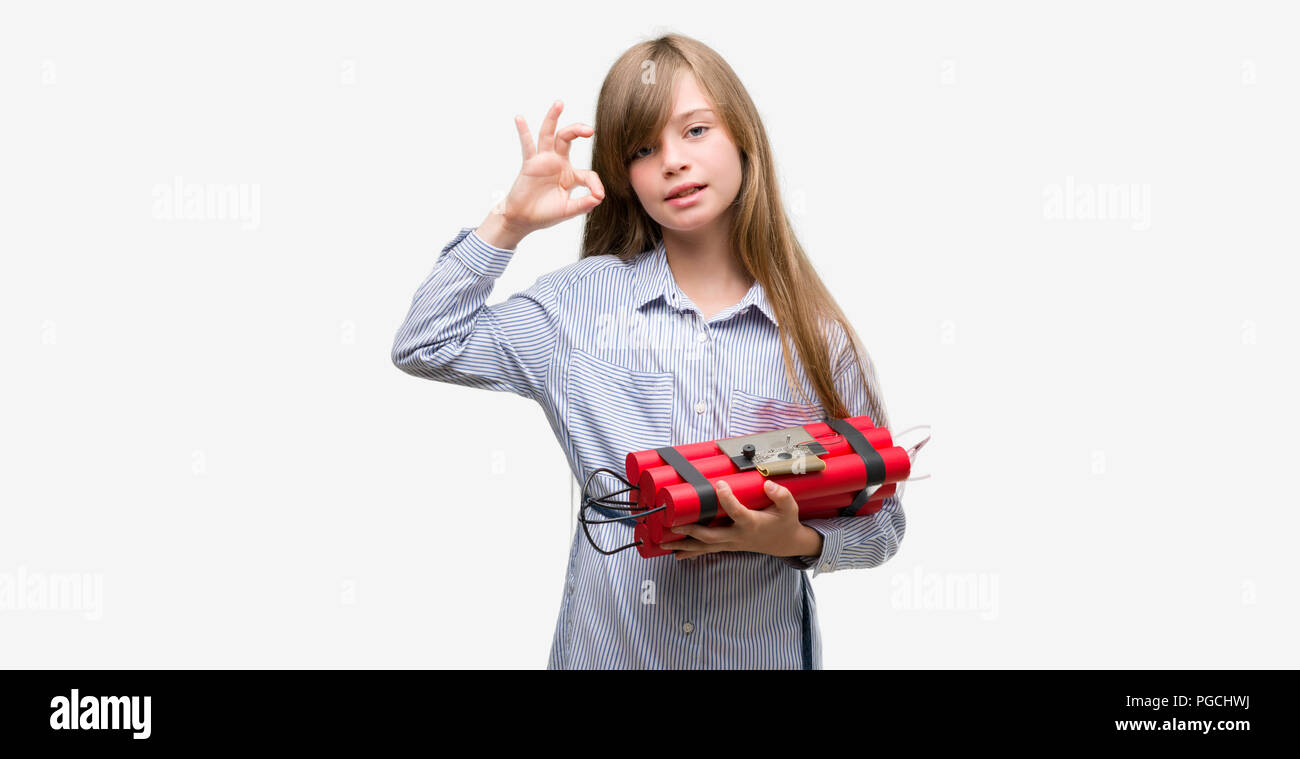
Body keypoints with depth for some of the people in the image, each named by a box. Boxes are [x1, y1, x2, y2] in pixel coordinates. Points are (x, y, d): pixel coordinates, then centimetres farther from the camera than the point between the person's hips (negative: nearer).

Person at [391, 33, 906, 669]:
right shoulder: (584, 301, -3)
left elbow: (881, 524, -2)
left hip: (760, 652, -1)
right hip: (606, 646, 1)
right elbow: (424, 346, -4)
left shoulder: (816, 333, -6)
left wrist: (798, 541, -21)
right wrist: (510, 222, -9)